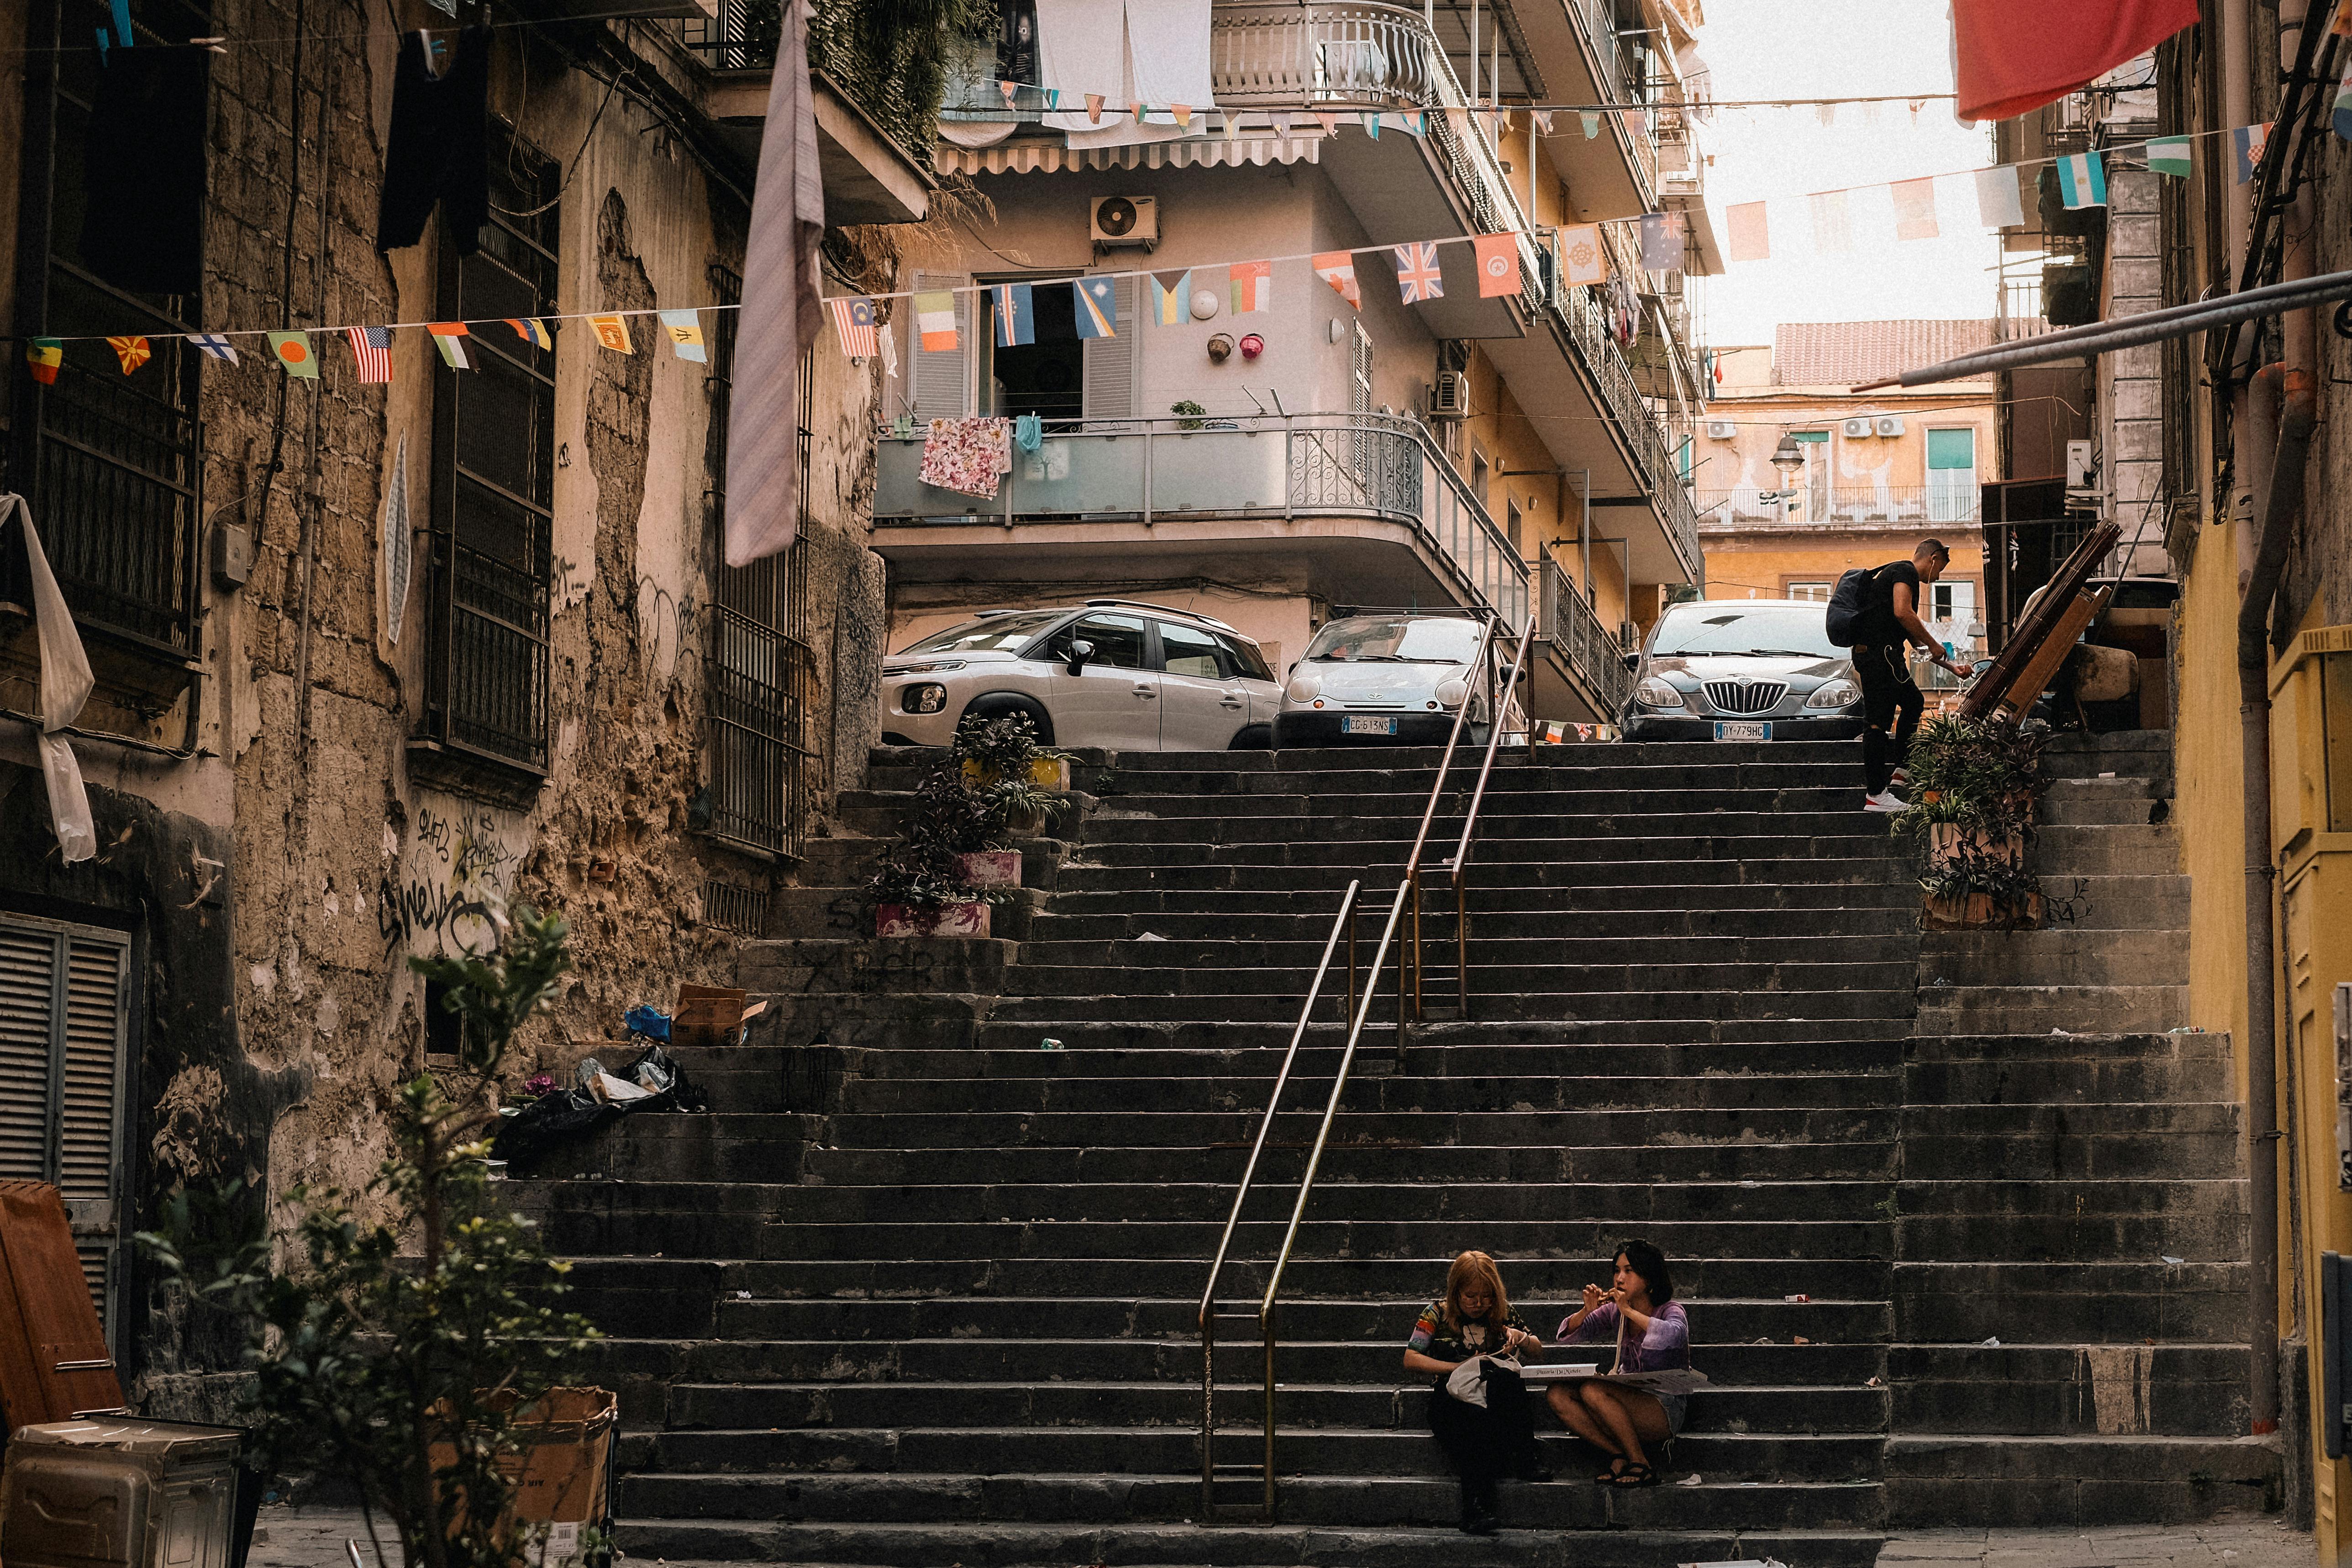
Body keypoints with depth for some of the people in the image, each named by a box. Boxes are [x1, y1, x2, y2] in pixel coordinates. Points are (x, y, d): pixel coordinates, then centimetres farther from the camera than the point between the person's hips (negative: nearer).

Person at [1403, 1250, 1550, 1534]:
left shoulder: (1502, 1314, 14)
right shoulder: (1438, 1313, 8)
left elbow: (1538, 1350, 24)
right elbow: (1411, 1360, 1)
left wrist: (1520, 1337, 0)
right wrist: (1460, 1367, -9)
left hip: (1497, 1399, 2)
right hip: (1452, 1401, -2)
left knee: (1506, 1378, -36)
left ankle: (1524, 1459, -36)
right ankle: (1477, 1506, -52)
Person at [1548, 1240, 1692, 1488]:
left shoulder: (1670, 1310, -7)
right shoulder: (1614, 1313, 10)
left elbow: (1674, 1335, -32)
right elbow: (1568, 1336, 10)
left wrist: (1629, 1311, -27)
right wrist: (1587, 1311, -10)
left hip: (1665, 1409, -6)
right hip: (1630, 1399, 6)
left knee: (1593, 1391, -30)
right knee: (1558, 1395, -15)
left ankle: (1641, 1465, -20)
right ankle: (1619, 1457, -15)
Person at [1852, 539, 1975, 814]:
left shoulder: (1897, 574, 28)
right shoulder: (1905, 571, -3)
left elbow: (1915, 640, 33)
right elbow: (1902, 612, -21)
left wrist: (1951, 667, 35)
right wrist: (1934, 646, -10)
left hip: (1888, 656, 11)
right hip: (1878, 653, -11)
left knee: (1913, 701, 25)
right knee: (1878, 723, -11)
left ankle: (1900, 771, 27)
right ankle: (1876, 794, -12)